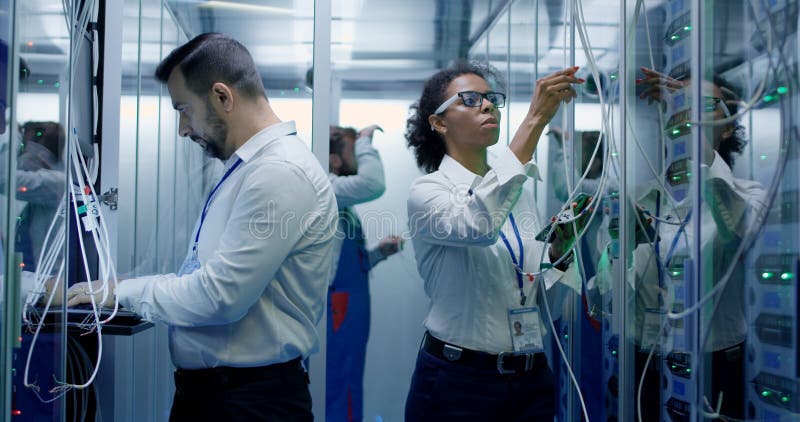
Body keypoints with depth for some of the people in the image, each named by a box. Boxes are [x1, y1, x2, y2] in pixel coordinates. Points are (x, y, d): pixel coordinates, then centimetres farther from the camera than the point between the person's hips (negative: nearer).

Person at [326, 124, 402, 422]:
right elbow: (373, 185, -29)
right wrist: (364, 142, -14)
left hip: (349, 315, 10)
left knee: (346, 398, 15)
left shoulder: (342, 205, 18)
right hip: (339, 312, -10)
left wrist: (379, 252, 9)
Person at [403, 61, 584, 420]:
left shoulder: (519, 192, 7)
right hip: (457, 382, -5)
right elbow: (478, 226, -34)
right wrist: (535, 119, -32)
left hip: (533, 380, 6)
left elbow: (542, 302, 10)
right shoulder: (428, 191, -9)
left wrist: (559, 251, -10)